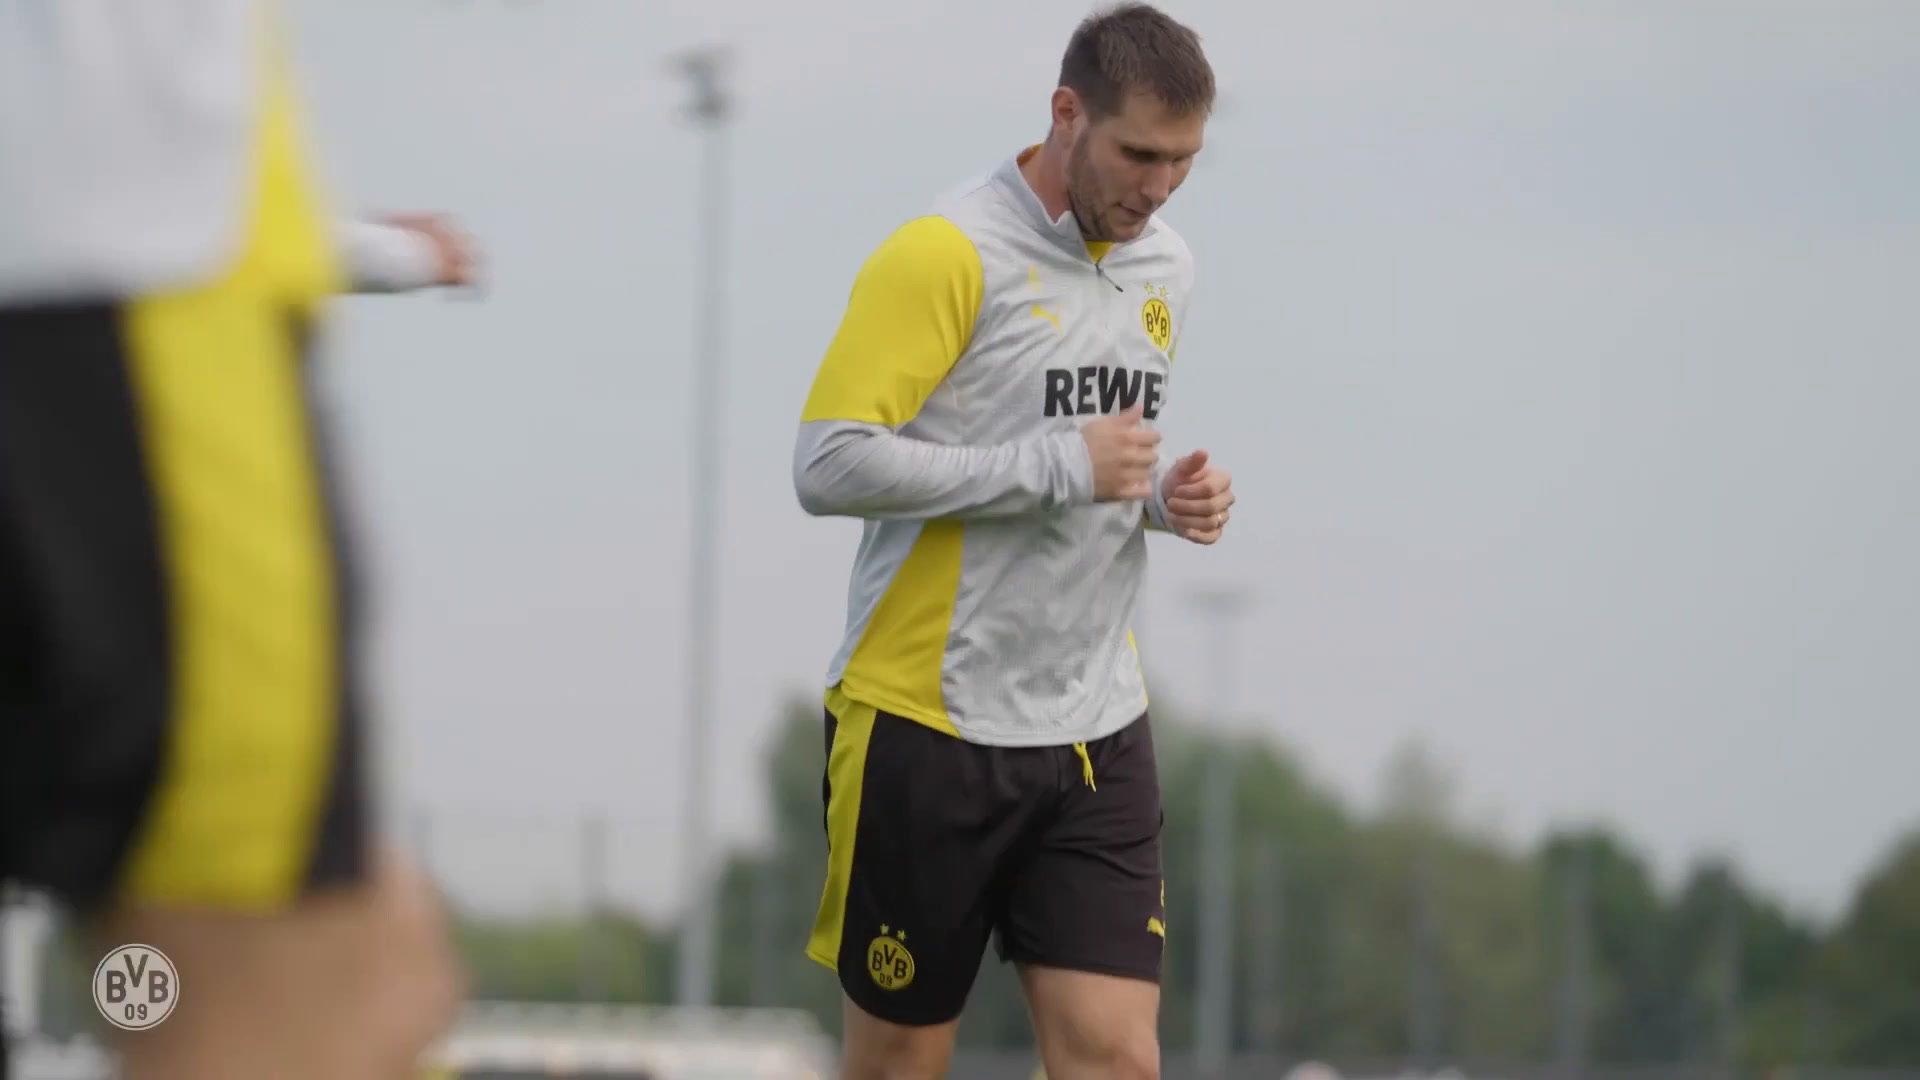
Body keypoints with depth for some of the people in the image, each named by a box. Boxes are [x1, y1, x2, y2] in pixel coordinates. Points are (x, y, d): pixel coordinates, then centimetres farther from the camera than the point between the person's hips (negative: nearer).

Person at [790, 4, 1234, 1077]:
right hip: (928, 725, -5)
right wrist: (1060, 464, -20)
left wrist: (1166, 495, 3)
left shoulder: (1167, 267, 11)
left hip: (1096, 733, 5)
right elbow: (829, 464, -19)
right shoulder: (947, 255, -12)